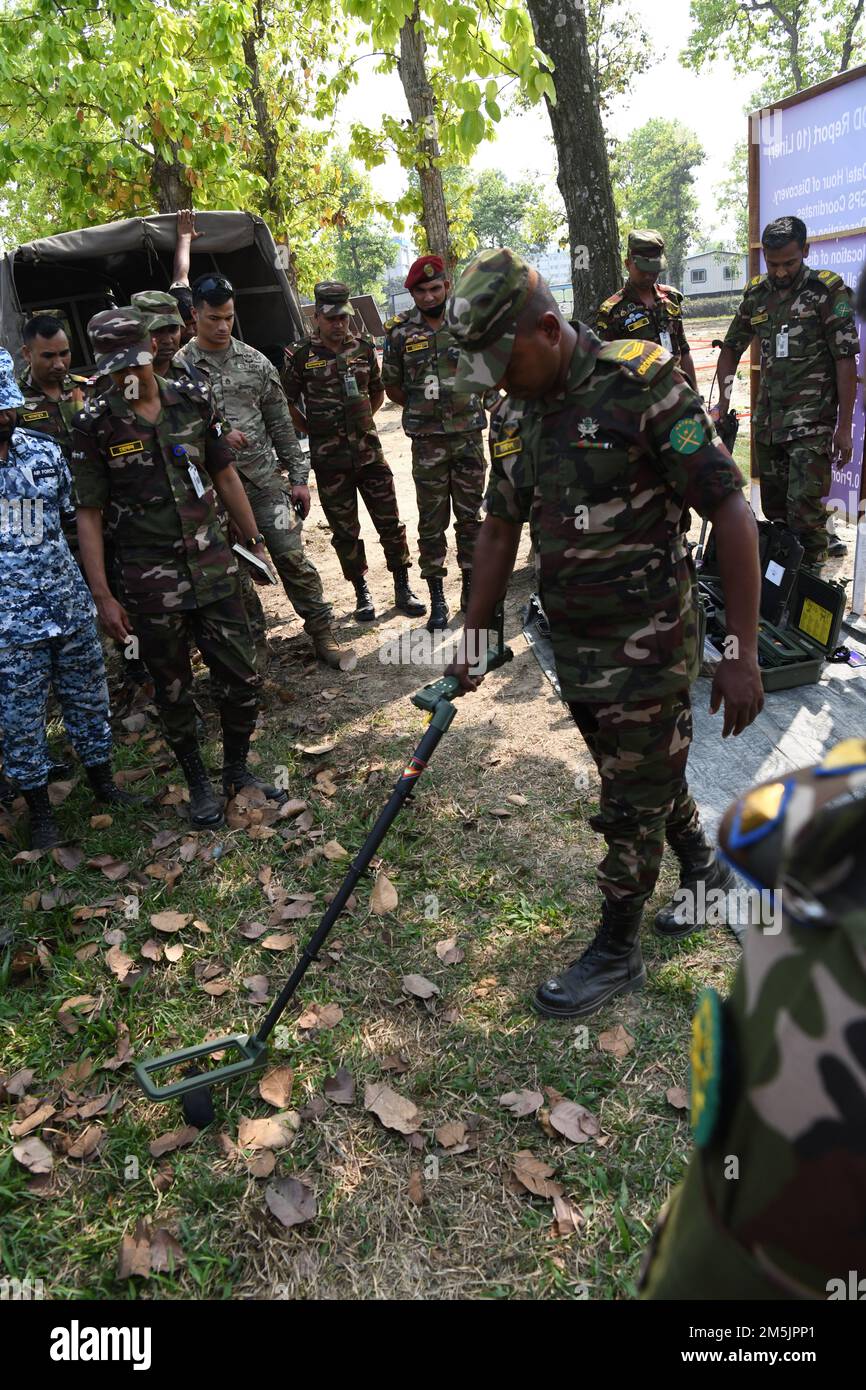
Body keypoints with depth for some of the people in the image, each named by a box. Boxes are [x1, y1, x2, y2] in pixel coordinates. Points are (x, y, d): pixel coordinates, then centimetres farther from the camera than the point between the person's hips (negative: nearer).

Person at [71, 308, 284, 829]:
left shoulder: (193, 400, 2)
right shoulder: (96, 424, -7)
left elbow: (225, 475, 12)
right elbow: (89, 514, -5)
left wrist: (255, 540, 13)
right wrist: (103, 595, -9)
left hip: (213, 565, 3)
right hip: (150, 581, -3)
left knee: (242, 678, 6)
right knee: (174, 689, 9)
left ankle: (238, 768, 29)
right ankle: (199, 783, 28)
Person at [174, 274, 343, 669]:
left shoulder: (254, 361, 5)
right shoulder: (178, 368, -2)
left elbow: (281, 424, 7)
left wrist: (298, 477, 4)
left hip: (264, 480, 1)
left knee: (292, 556, -2)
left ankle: (321, 632, 9)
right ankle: (249, 638, 25)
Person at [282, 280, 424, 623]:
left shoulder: (364, 349, 5)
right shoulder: (301, 355, -4)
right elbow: (287, 402, 2)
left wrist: (360, 422, 11)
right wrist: (313, 430, 1)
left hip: (368, 450, 2)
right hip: (329, 459, -2)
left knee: (389, 521, 3)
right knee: (345, 530, 6)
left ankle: (403, 589, 14)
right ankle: (362, 593, 19)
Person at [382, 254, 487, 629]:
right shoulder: (399, 331, -1)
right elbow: (392, 385, 7)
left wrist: (473, 404, 5)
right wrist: (422, 410, 7)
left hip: (469, 435, 1)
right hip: (428, 441, -1)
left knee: (470, 516, 8)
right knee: (431, 521, 3)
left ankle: (470, 587, 21)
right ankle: (437, 597, 12)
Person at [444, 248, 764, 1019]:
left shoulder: (643, 386, -17)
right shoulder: (515, 416, 5)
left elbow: (732, 513, -18)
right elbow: (500, 530, 15)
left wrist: (743, 652, -20)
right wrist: (472, 636, 13)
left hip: (646, 643, -7)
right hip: (571, 642, 7)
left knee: (632, 806, 6)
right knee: (646, 777, 22)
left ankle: (616, 953, 24)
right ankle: (706, 869, 47)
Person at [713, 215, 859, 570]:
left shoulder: (828, 291, -5)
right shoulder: (757, 294, 9)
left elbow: (846, 361, -7)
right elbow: (731, 348, 18)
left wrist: (844, 427, -11)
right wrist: (722, 402, 6)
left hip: (812, 422, -5)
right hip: (767, 421, 5)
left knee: (804, 509, -13)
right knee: (773, 510, 11)